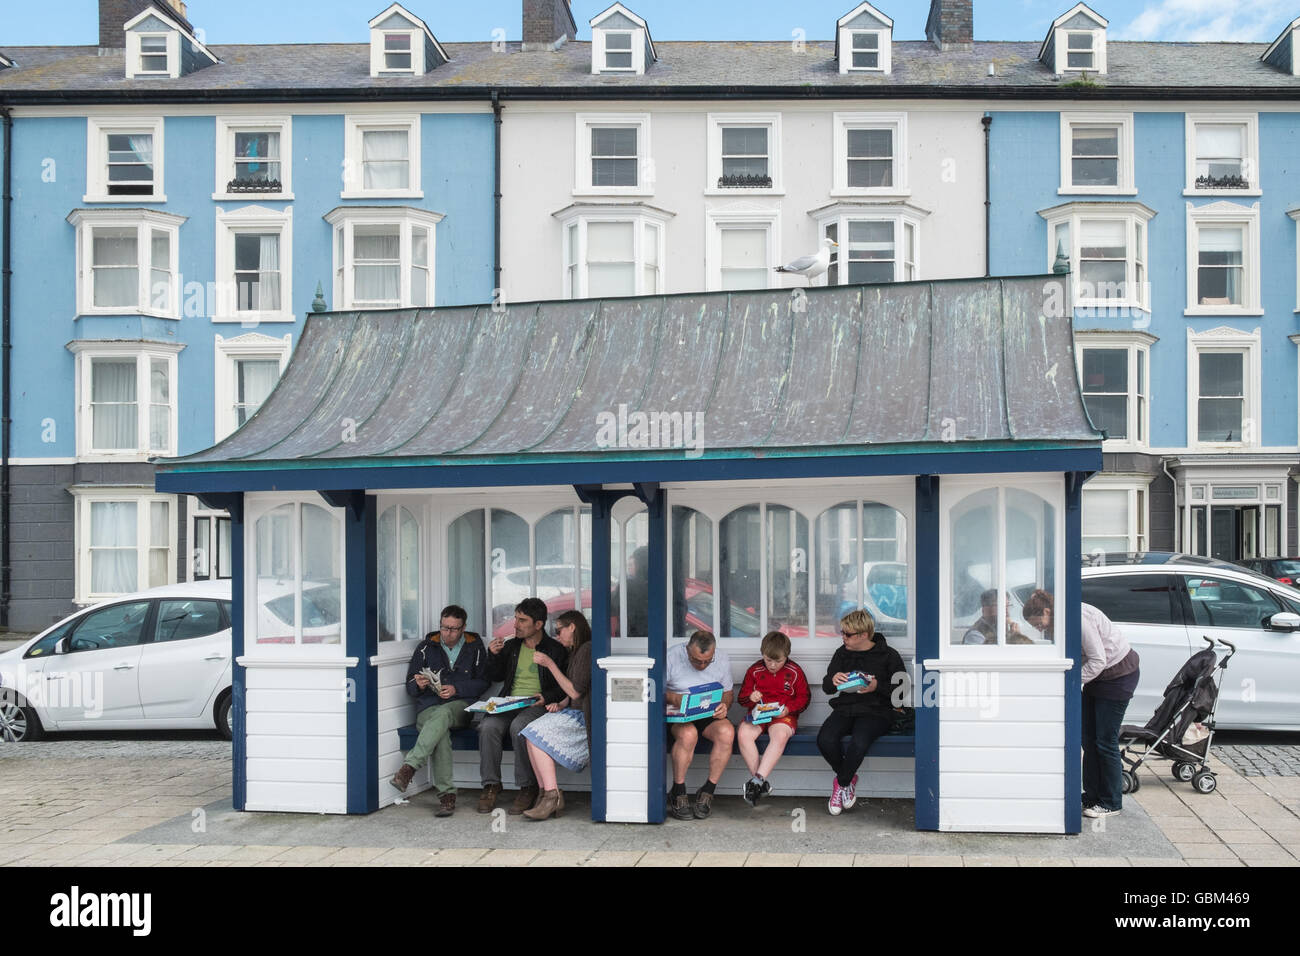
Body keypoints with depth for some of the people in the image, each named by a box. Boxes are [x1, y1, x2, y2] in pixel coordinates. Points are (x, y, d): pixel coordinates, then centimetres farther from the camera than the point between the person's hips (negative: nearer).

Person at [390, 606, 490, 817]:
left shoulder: (475, 647, 13)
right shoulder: (426, 647, 15)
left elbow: (482, 683, 6)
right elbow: (410, 686, 14)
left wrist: (456, 689, -10)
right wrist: (418, 685, -11)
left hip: (462, 706, -1)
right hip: (429, 707, 1)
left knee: (442, 714, -38)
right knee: (441, 733, -35)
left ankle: (409, 768, -48)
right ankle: (446, 794, -39)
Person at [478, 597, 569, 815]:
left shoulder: (556, 650, 5)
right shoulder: (510, 646, 20)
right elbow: (495, 677, 24)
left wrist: (547, 697, -15)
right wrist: (493, 655, 7)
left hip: (537, 705, -4)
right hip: (508, 704, 4)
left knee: (518, 726, -36)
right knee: (488, 727, -28)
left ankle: (528, 787, -24)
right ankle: (491, 784, -16)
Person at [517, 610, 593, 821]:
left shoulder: (587, 650, -10)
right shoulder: (575, 652, 22)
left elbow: (575, 692, -15)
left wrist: (550, 664, -10)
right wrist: (560, 705, 3)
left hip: (585, 718, -9)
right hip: (573, 714, 10)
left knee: (537, 734, -22)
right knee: (532, 734, -10)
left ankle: (553, 796, -24)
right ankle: (546, 795, -17)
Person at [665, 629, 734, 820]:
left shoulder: (722, 659, 0)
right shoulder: (672, 658, -11)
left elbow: (728, 692, 12)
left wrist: (724, 705, -10)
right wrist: (673, 698, -23)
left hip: (709, 714, 3)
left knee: (727, 732, -30)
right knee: (688, 734, -37)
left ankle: (707, 792, -16)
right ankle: (677, 794, -17)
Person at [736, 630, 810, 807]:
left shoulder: (794, 671, 3)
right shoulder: (755, 670, 8)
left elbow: (804, 698, 6)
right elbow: (742, 697, 13)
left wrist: (788, 708, -13)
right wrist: (750, 697, -12)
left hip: (783, 715, -2)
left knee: (780, 736, -38)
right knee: (743, 734, -31)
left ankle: (757, 780, -38)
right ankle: (762, 785, -26)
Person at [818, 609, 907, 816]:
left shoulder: (888, 655, 3)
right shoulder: (842, 653, 15)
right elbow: (826, 687, 17)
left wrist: (877, 687, -17)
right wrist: (833, 680, -6)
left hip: (875, 712, -4)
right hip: (845, 709, 4)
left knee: (859, 743, -35)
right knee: (825, 739, -27)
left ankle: (841, 783, -5)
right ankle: (848, 778, 1)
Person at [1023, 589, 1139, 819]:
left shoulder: (1078, 618, -28)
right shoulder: (1057, 625, 1)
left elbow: (1098, 660, -27)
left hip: (1119, 673, -9)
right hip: (1097, 674, 9)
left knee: (1105, 740, -5)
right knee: (1089, 737, 9)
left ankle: (1111, 802, 6)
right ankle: (1092, 795, 16)